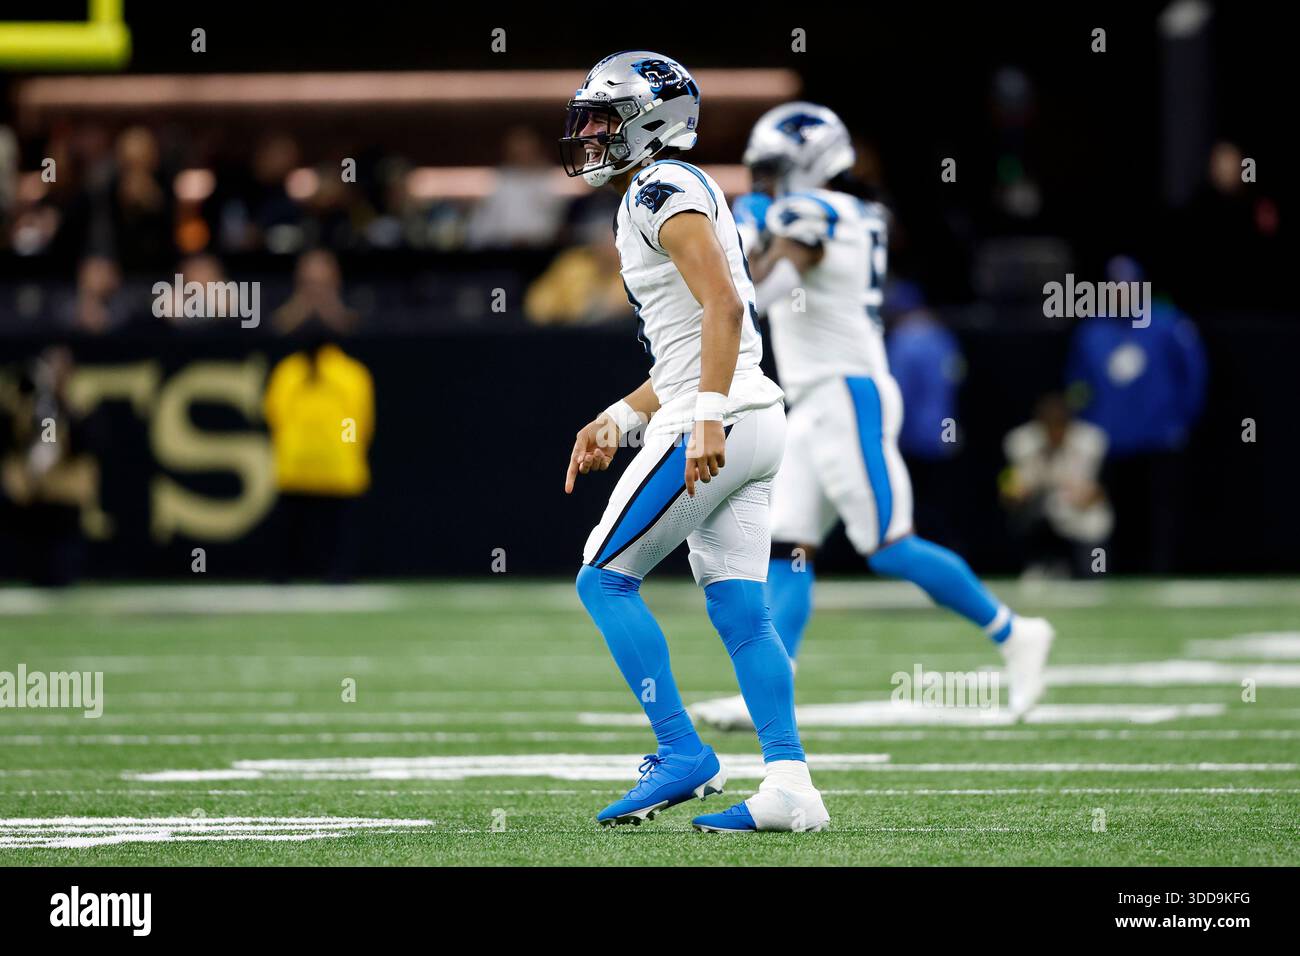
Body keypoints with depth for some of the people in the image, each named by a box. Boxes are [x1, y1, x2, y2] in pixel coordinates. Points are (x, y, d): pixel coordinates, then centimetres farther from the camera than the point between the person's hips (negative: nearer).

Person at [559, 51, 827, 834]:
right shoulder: (673, 196, 22)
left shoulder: (664, 189, -9)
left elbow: (724, 304, -21)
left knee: (606, 578, -1)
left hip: (712, 427, -10)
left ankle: (683, 754, -3)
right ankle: (789, 781, -2)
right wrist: (619, 419, 23)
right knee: (741, 609, 5)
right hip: (753, 422, 10)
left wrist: (707, 419, -28)